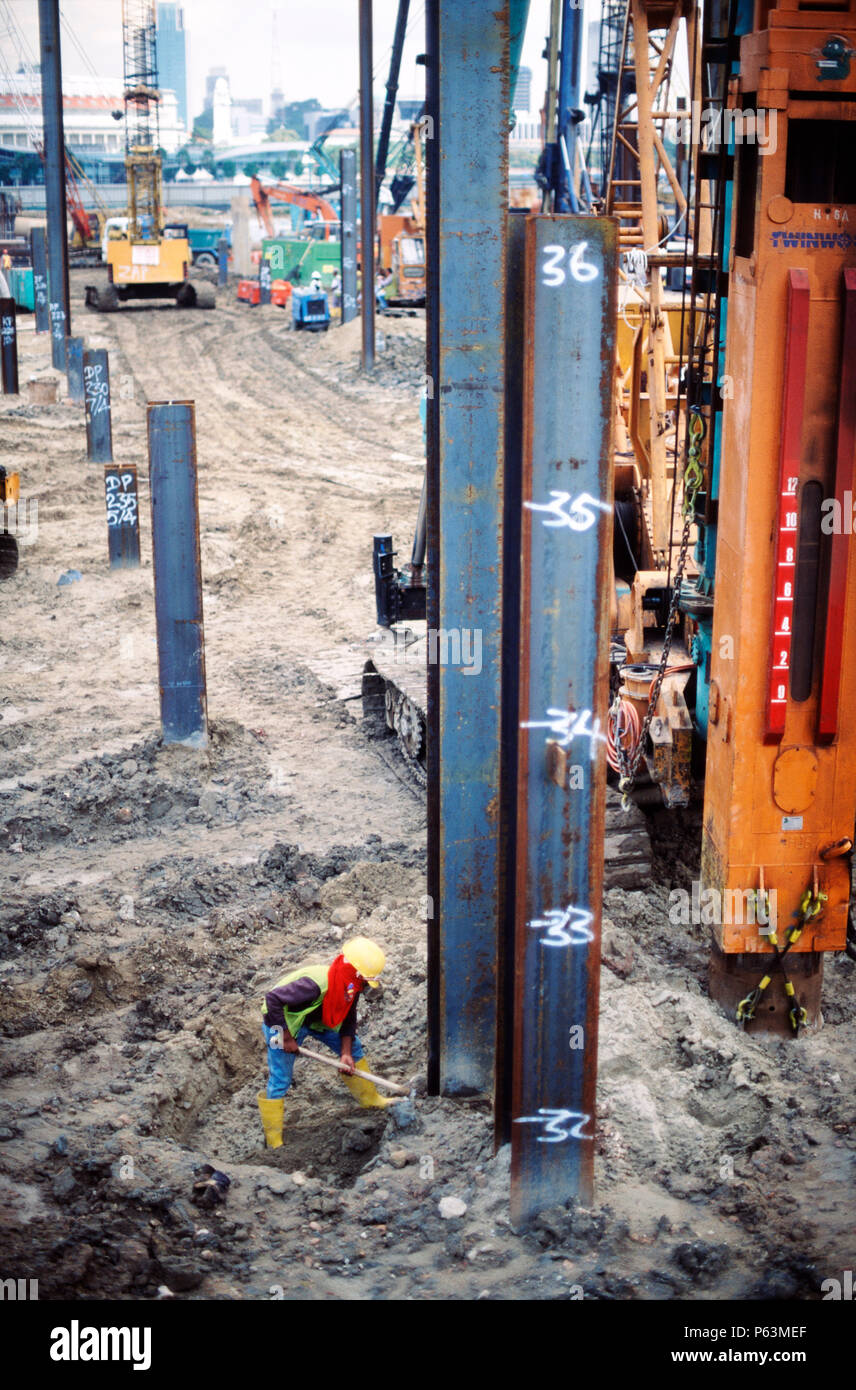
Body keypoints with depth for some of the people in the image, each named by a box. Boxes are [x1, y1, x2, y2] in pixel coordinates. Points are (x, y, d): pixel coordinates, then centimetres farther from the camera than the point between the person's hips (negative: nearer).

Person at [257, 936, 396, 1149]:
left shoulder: (351, 986, -14)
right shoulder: (316, 984, -40)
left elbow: (348, 1020, 1)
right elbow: (273, 999, -38)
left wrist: (346, 1053, -9)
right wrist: (286, 1038, -29)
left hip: (316, 1020, 8)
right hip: (283, 1020, -8)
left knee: (354, 1049, 11)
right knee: (280, 1081, -6)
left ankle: (370, 1099, 29)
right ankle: (273, 1143, 5)